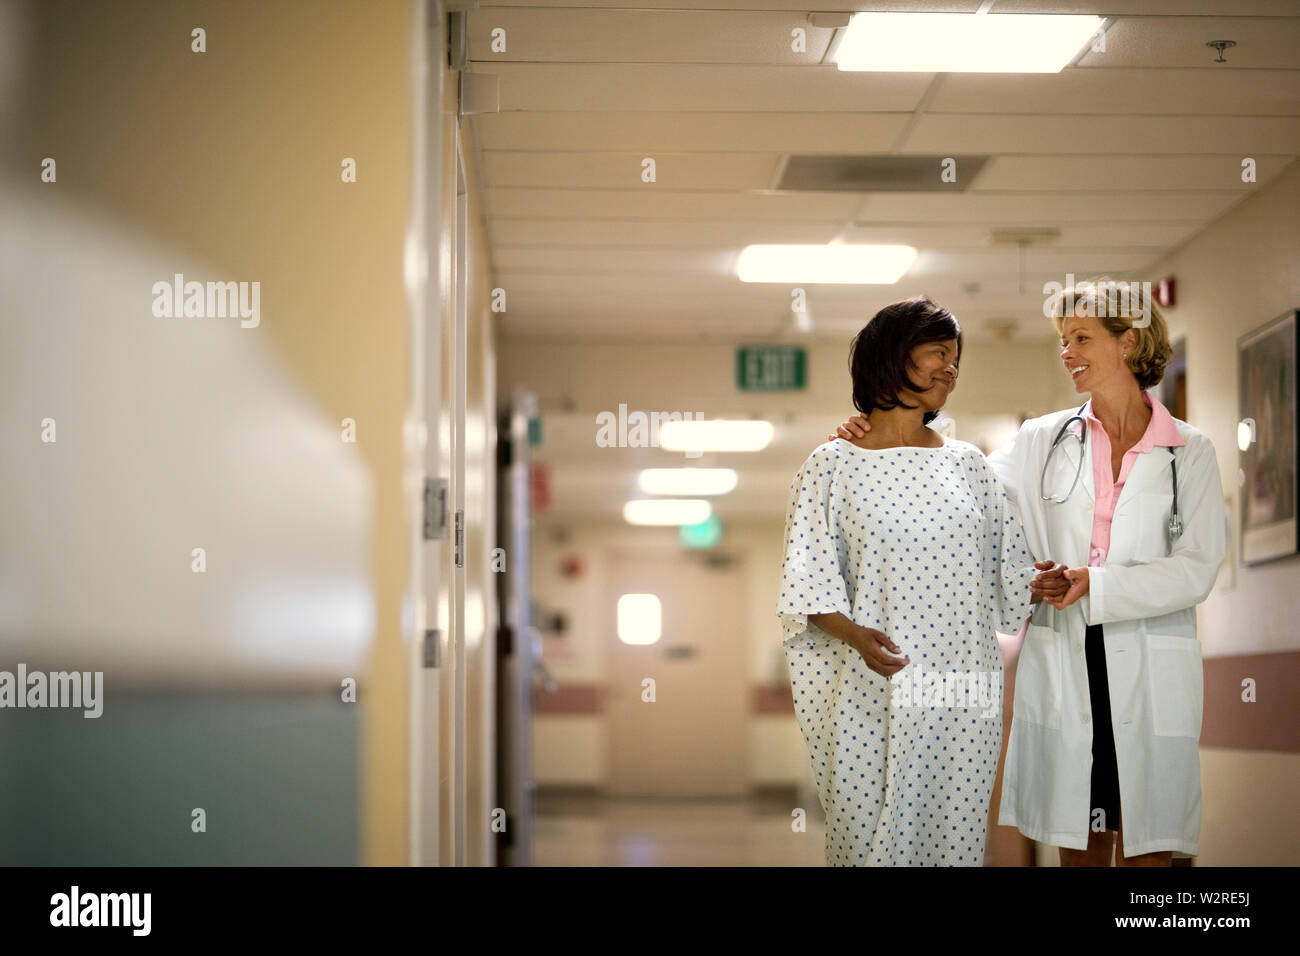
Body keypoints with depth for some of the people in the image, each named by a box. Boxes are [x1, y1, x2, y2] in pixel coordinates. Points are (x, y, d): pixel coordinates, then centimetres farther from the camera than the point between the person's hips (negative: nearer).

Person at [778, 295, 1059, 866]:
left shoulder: (966, 463, 14)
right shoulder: (835, 466, 2)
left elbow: (1008, 568, 19)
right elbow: (810, 583, -4)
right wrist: (857, 636, -19)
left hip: (964, 695, 3)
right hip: (874, 693, -3)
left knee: (957, 837, 3)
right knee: (868, 840, -2)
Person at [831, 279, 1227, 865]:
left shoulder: (1189, 452, 3)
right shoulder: (1044, 440, 8)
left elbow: (1196, 570, -4)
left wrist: (1095, 585, -14)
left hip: (1151, 670, -1)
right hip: (1063, 669, 2)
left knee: (1146, 850, 0)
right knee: (1080, 846, 6)